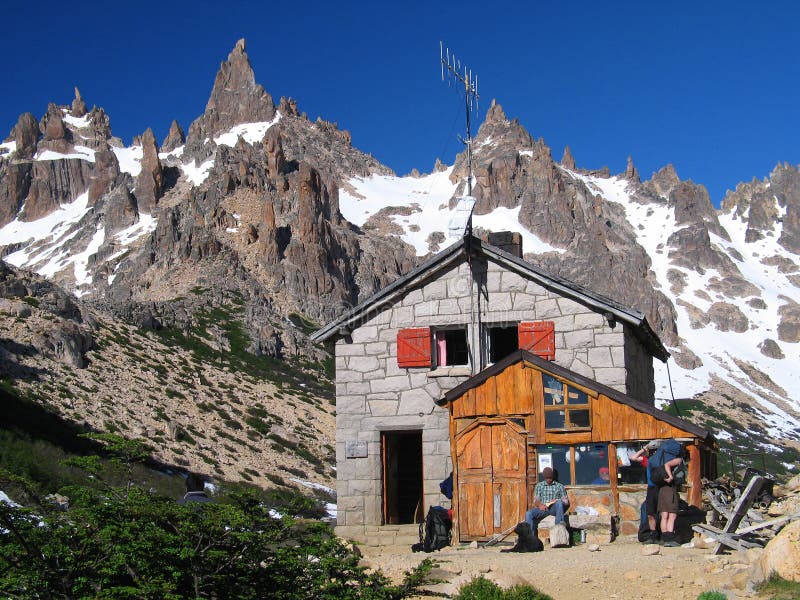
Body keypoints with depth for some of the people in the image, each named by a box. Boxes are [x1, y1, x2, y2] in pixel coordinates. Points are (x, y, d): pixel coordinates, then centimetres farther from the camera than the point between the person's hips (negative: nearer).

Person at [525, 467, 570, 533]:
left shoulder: (559, 486, 16)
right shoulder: (539, 486, 19)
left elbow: (566, 502, 10)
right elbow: (536, 500, 10)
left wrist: (557, 502, -13)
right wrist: (540, 505, -15)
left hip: (555, 508, -1)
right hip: (543, 508, 1)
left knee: (559, 502, -37)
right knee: (528, 514, -28)